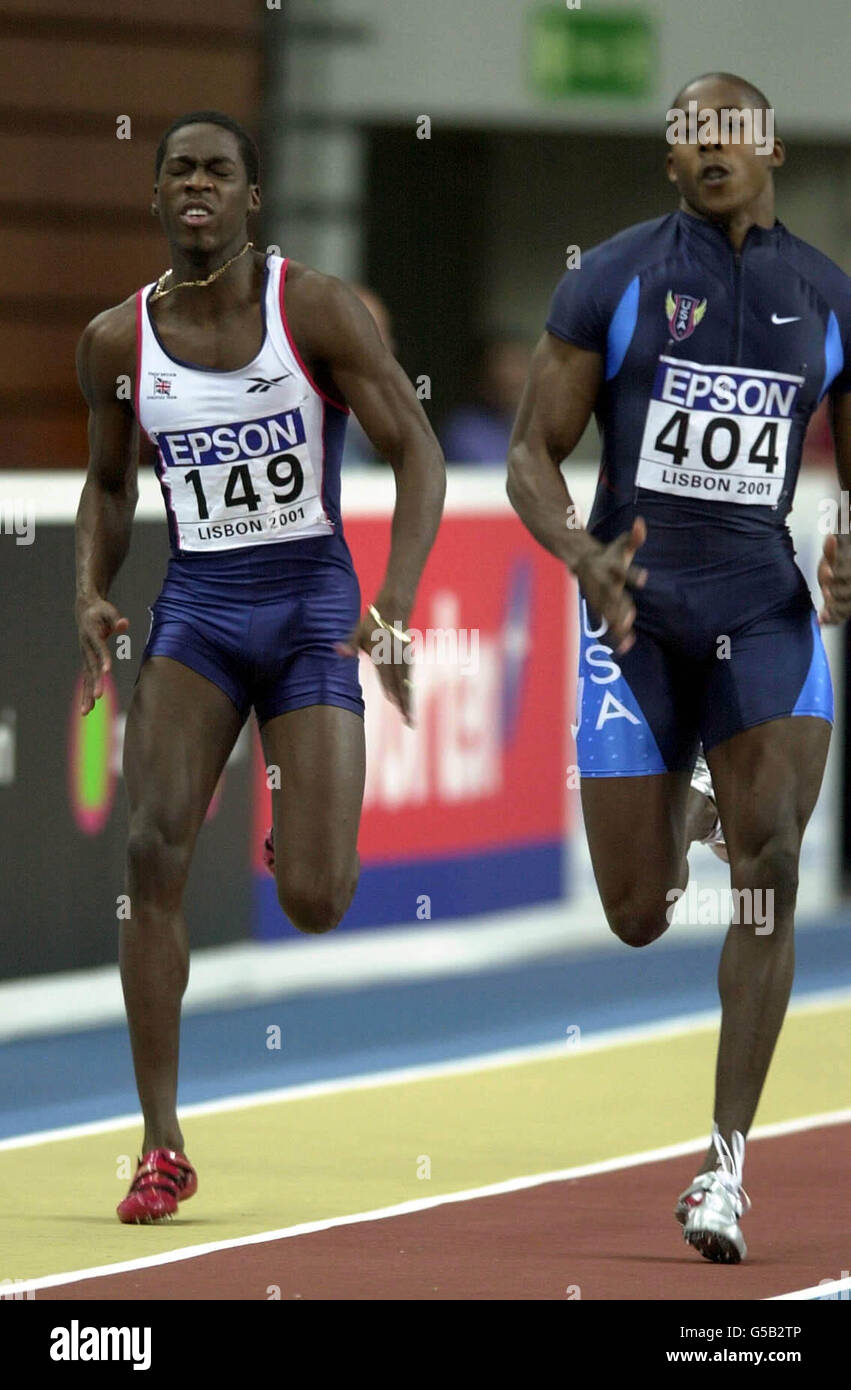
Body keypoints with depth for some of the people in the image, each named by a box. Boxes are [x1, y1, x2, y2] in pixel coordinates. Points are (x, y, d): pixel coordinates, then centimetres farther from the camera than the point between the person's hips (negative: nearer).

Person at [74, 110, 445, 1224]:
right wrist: (91, 597, -1)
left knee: (315, 907, -9)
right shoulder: (119, 340, 1)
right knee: (156, 847, -21)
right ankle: (162, 1147, -16)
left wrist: (397, 607, -19)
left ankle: (307, 841, 34)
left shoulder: (316, 308, -8)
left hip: (312, 601, -2)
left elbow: (418, 455, -7)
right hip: (196, 604, 2)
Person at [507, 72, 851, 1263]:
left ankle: (729, 1160, -12)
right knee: (638, 920, 2)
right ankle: (682, 822, 43)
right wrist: (584, 559, -20)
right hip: (636, 614, -1)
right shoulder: (613, 281, -1)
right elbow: (532, 458, 0)